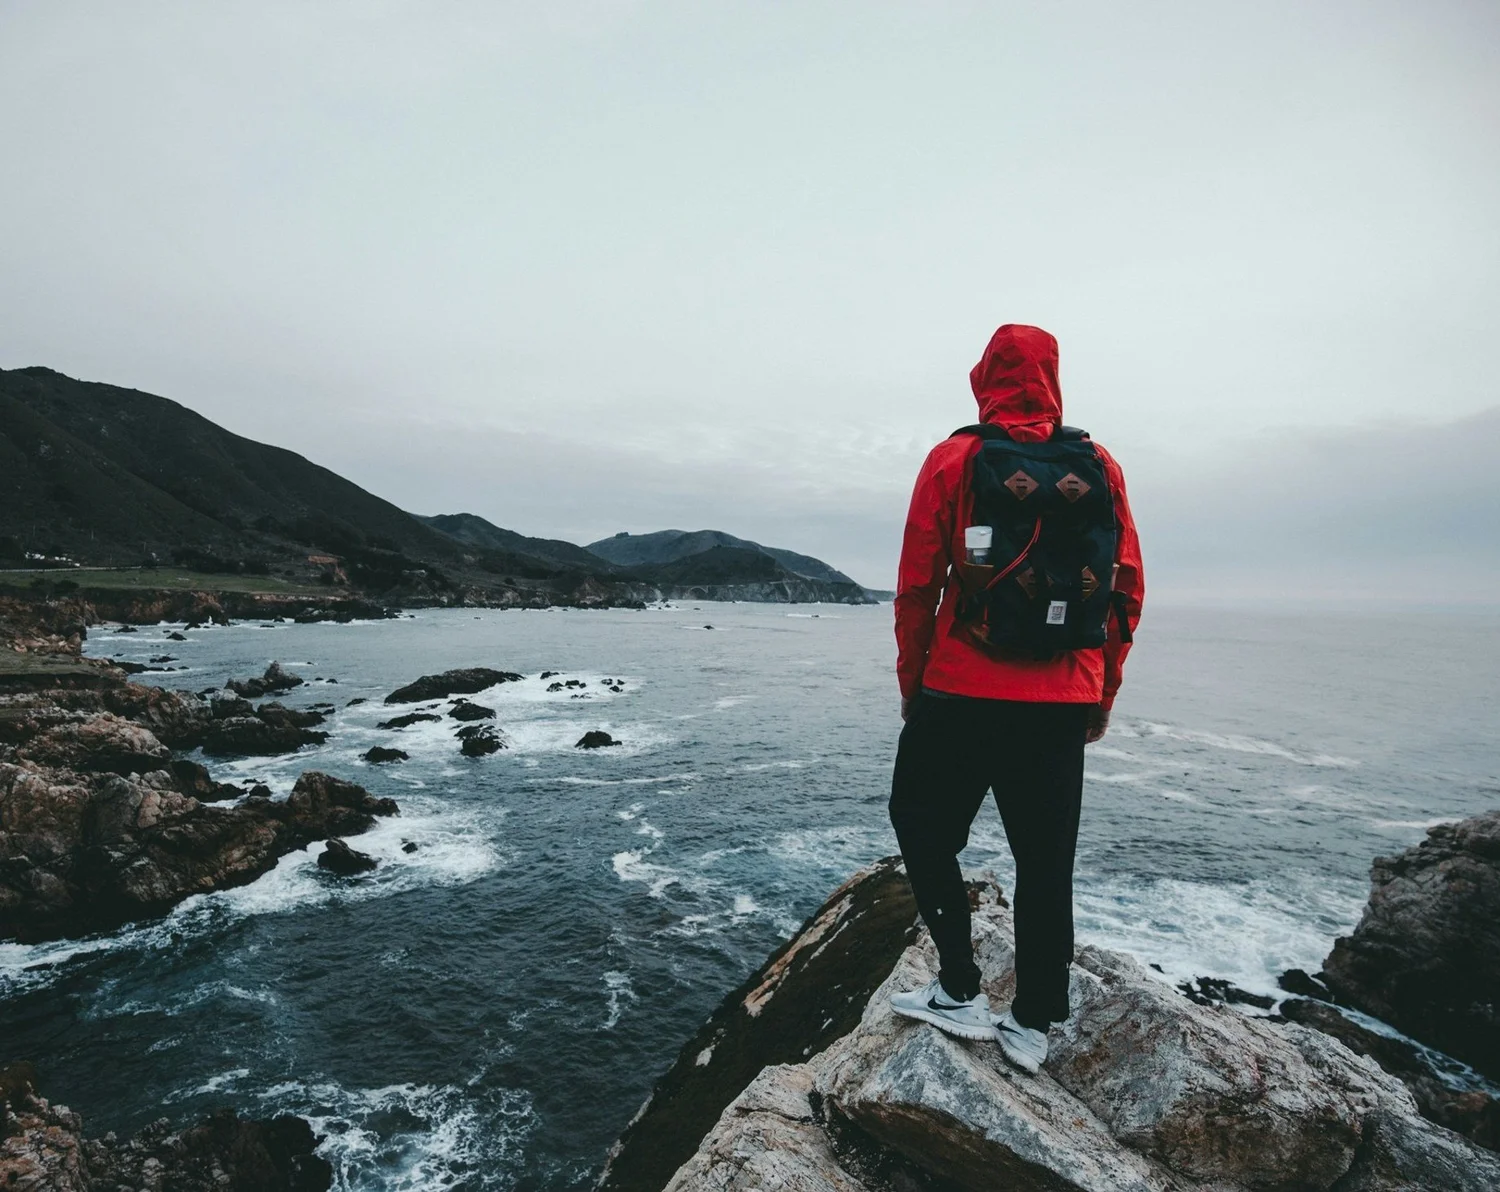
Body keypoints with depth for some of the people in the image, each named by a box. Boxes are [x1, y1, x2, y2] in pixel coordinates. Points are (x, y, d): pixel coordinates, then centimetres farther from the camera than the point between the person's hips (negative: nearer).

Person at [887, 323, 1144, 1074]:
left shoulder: (954, 459, -4)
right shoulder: (1100, 466, 6)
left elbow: (918, 584, -6)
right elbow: (1129, 588, 6)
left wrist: (910, 681, 5)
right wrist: (1103, 690, 15)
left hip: (962, 693, -3)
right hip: (1064, 702, 4)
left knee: (923, 826, 16)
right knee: (1046, 861, 13)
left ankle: (961, 993, 16)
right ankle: (1032, 1025, 23)